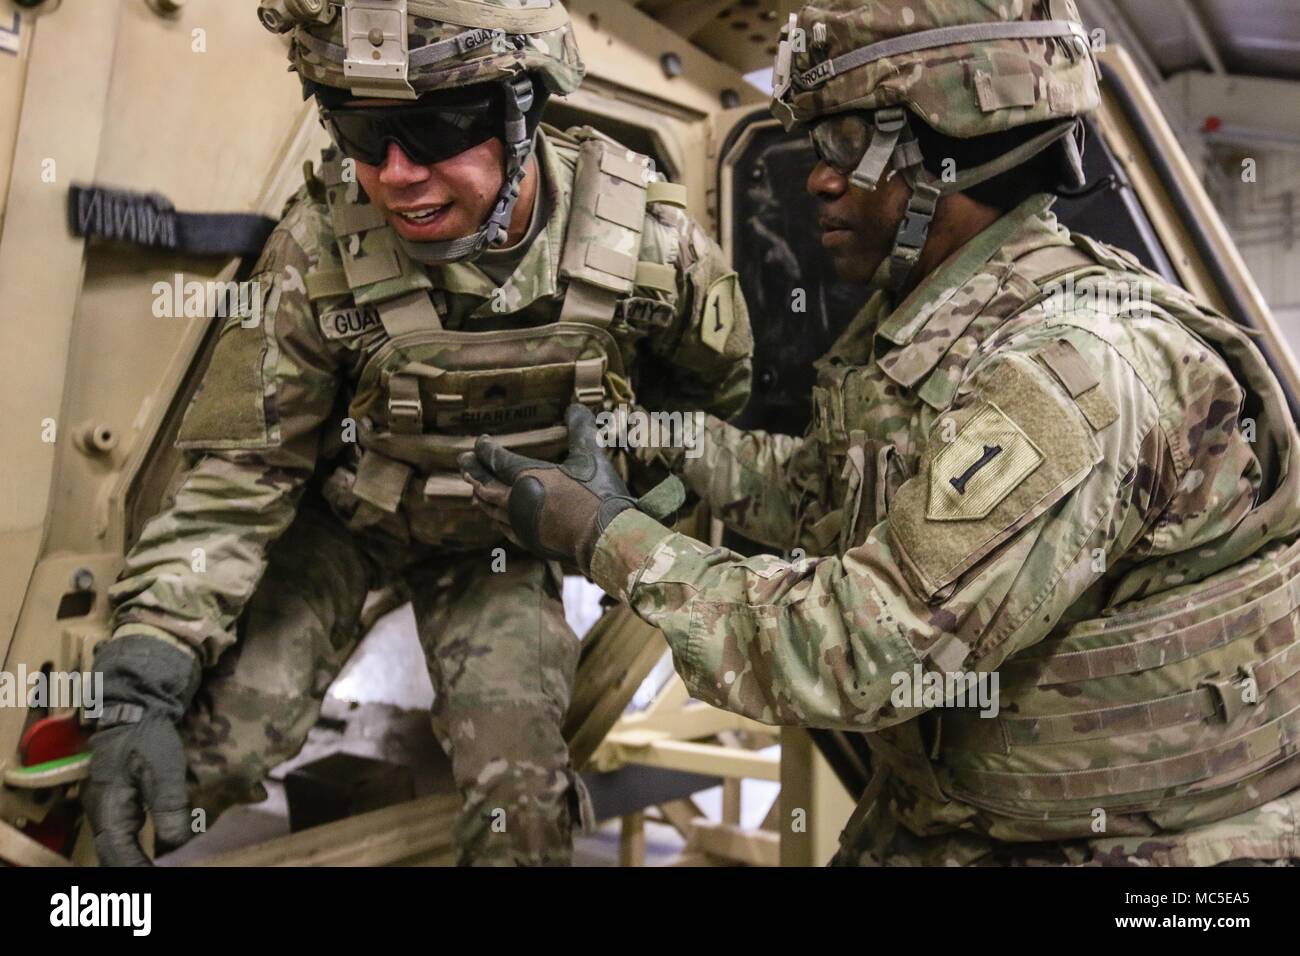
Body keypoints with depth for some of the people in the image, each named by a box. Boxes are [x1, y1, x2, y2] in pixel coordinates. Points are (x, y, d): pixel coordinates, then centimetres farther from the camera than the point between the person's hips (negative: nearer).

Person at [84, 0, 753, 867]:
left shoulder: (644, 233, -24)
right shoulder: (322, 247, -25)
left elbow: (715, 384, -2)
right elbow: (241, 467, -20)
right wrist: (143, 687, -26)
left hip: (504, 539, 1)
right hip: (339, 519, 0)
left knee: (519, 794, -7)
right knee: (213, 746, -12)